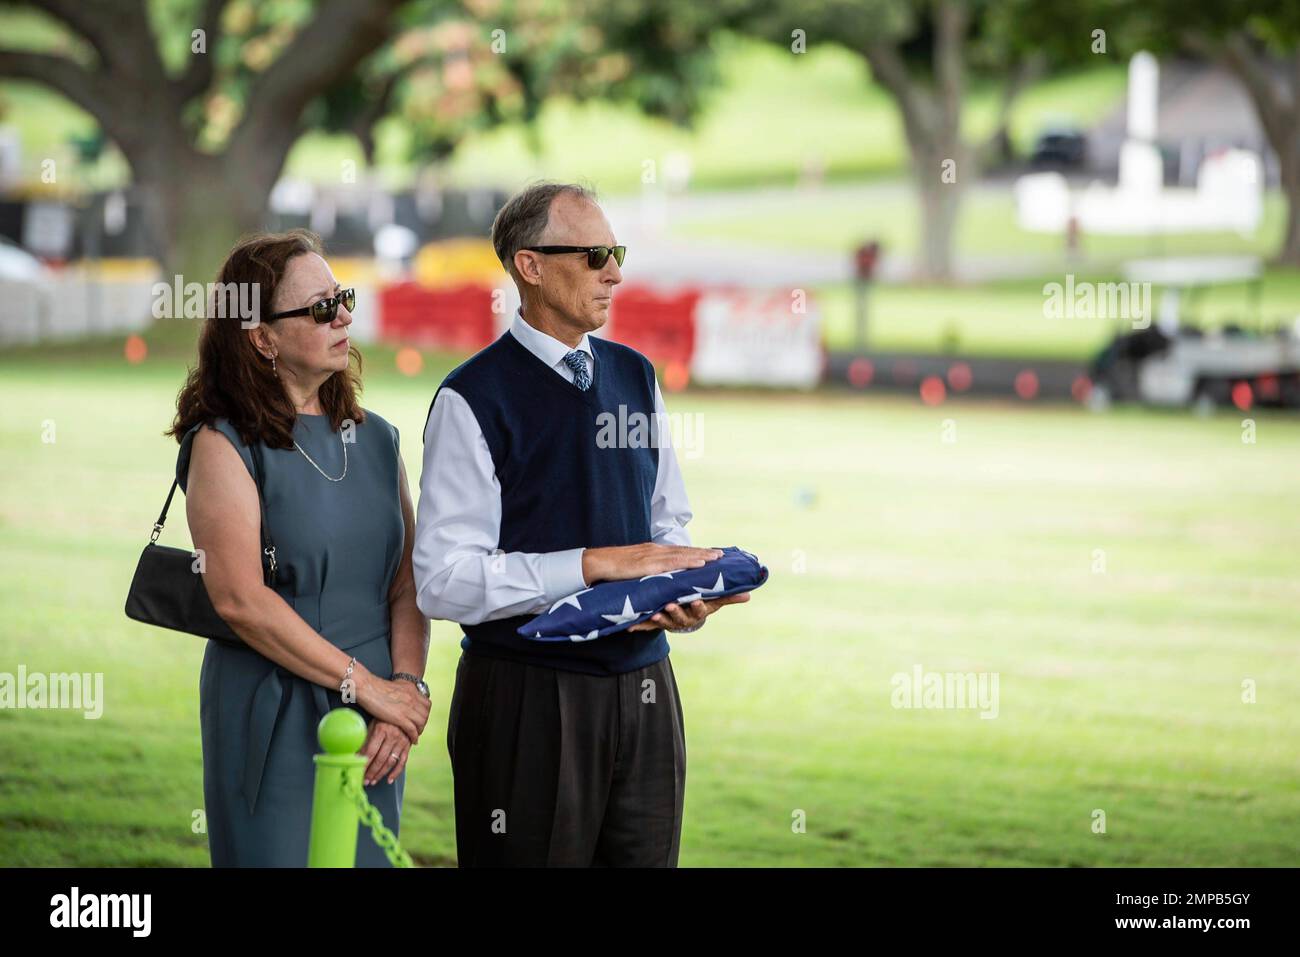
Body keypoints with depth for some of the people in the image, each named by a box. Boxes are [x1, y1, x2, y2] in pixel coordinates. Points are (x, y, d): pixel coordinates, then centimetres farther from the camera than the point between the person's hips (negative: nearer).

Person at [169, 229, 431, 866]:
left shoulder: (375, 440, 12)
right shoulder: (224, 445, -7)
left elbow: (408, 584, 7)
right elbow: (240, 599, -16)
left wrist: (406, 687, -10)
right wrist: (365, 685, -14)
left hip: (372, 737, 5)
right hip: (273, 724, -5)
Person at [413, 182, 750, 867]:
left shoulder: (635, 378, 10)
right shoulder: (474, 398, -10)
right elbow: (444, 581, -16)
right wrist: (595, 565, -20)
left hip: (645, 691, 6)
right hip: (528, 700, -6)